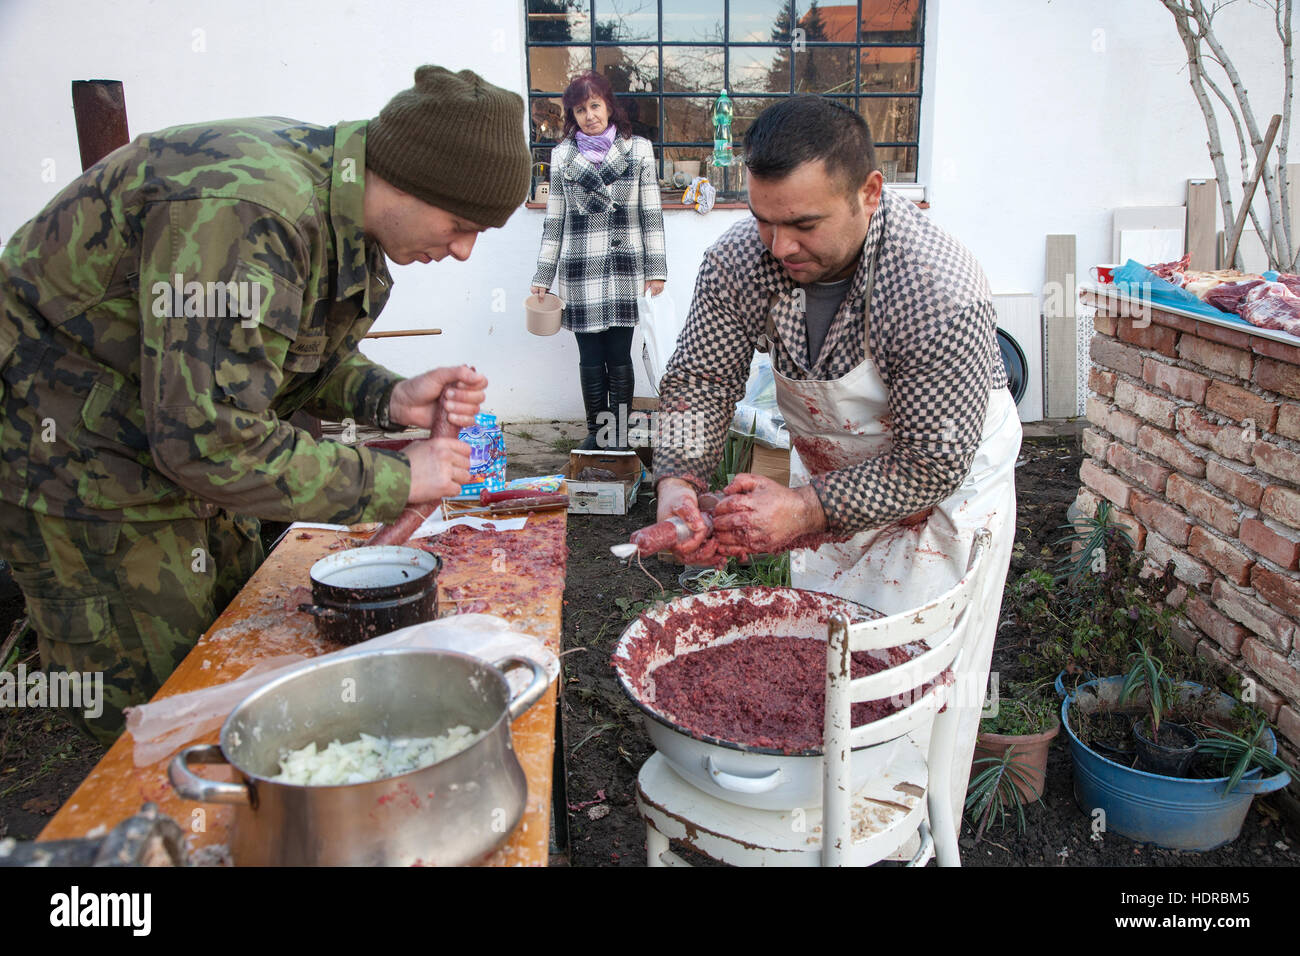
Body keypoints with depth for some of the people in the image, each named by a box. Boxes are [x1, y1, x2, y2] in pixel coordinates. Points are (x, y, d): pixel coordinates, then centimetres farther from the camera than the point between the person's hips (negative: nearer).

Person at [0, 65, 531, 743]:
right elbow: (209, 440, -35)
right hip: (71, 457, -9)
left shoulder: (342, 214, -2)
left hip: (176, 446, 9)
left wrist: (391, 399, -12)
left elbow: (298, 360, 9)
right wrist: (395, 479, -26)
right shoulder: (242, 212, -33)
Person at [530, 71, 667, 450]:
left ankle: (620, 436, 10)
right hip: (579, 273, 1)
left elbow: (651, 213, 5)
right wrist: (542, 276, 8)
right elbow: (554, 220, 11)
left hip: (624, 270, -1)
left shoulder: (639, 149, 6)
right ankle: (595, 431, 16)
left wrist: (656, 267, -2)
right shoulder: (562, 155, 10)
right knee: (590, 359, 4)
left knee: (619, 357, -1)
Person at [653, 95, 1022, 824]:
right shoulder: (741, 260, -20)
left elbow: (935, 464, -29)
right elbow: (700, 380, -12)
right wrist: (679, 480, -29)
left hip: (944, 491, -4)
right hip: (828, 477, 5)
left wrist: (809, 508, -35)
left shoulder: (944, 295, -34)